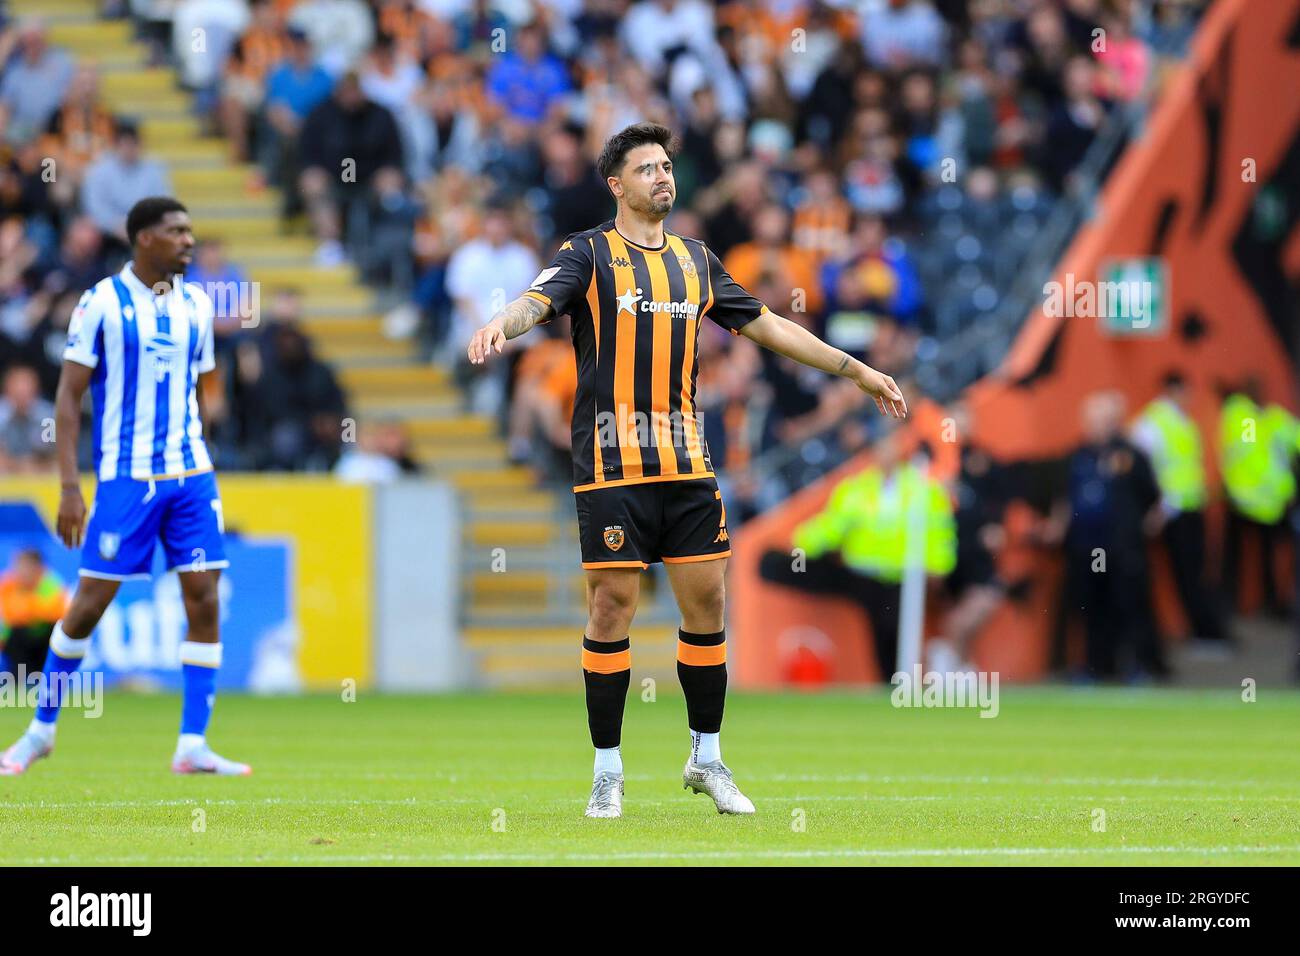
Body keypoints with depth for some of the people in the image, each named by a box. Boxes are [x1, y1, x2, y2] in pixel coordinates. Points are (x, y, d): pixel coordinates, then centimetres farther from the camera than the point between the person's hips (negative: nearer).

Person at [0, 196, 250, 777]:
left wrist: (197, 465, 14)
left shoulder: (195, 305, 8)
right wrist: (69, 486, -11)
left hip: (190, 476, 4)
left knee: (204, 600, -4)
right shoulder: (101, 304, -7)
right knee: (90, 603, -2)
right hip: (125, 476, -4)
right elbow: (68, 396, -6)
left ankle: (192, 745, -2)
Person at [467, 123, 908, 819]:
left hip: (686, 462, 5)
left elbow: (767, 325, 23)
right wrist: (500, 325, -41)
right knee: (612, 605, -5)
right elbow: (538, 301, -17)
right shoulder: (589, 254, 1)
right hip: (612, 465, -5)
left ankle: (706, 759, 19)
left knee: (705, 600, 5)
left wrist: (855, 370, 23)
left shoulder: (695, 260, 16)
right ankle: (607, 772, 4)